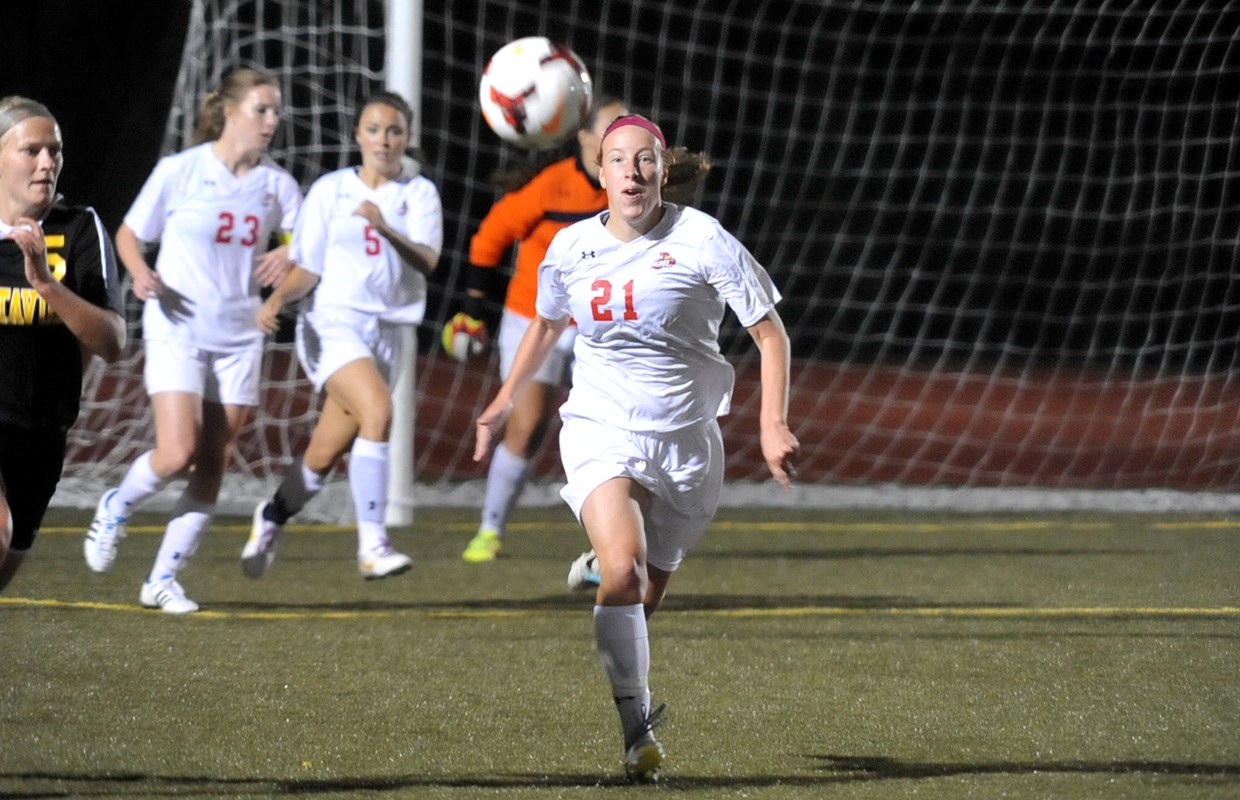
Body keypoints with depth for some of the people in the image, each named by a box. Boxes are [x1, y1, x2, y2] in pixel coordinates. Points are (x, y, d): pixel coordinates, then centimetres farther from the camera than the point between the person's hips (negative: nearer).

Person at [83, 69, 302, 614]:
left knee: (211, 472, 2)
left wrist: (290, 256, -12)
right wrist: (140, 273, -18)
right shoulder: (179, 171, -6)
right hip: (176, 331, -4)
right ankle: (116, 508, 13)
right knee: (177, 456, -18)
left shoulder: (276, 184, 4)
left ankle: (163, 579, 12)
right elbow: (129, 233, 3)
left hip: (238, 339, 4)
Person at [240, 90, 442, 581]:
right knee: (379, 410, -29)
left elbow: (426, 261, -10)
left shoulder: (419, 192, 6)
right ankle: (372, 544, -31)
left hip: (386, 332, 3)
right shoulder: (330, 190, 5)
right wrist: (278, 298, -14)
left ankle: (271, 518, 37)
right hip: (333, 323, -3)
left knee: (327, 454, 8)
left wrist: (386, 229, -27)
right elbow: (308, 268, 5)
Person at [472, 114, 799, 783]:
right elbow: (546, 324, 24)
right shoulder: (571, 248, 2)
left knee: (645, 598, 6)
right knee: (622, 569, -24)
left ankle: (631, 696, 34)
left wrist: (773, 425, -13)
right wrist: (503, 404, 27)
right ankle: (637, 731, -20)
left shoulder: (701, 240, -9)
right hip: (600, 430, 0)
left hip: (686, 442, 0)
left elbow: (770, 332, -4)